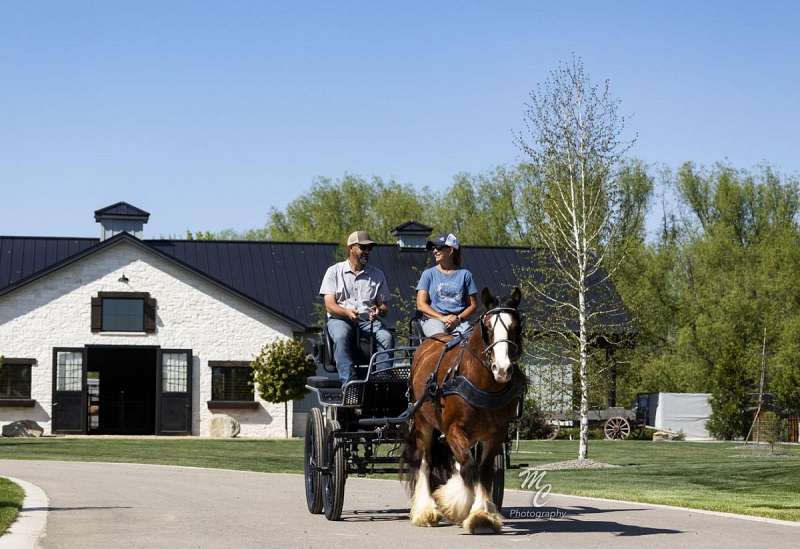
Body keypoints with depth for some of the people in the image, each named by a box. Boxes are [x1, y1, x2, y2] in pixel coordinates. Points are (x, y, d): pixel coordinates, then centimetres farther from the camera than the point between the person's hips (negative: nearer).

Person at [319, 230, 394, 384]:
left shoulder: (377, 275, 15)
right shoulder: (334, 271, 8)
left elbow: (384, 306, 12)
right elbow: (330, 306, -2)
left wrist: (379, 311, -15)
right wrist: (347, 312, -24)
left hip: (369, 320, 2)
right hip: (339, 319, -2)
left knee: (386, 337, -29)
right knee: (341, 337, -36)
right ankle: (348, 382, -46)